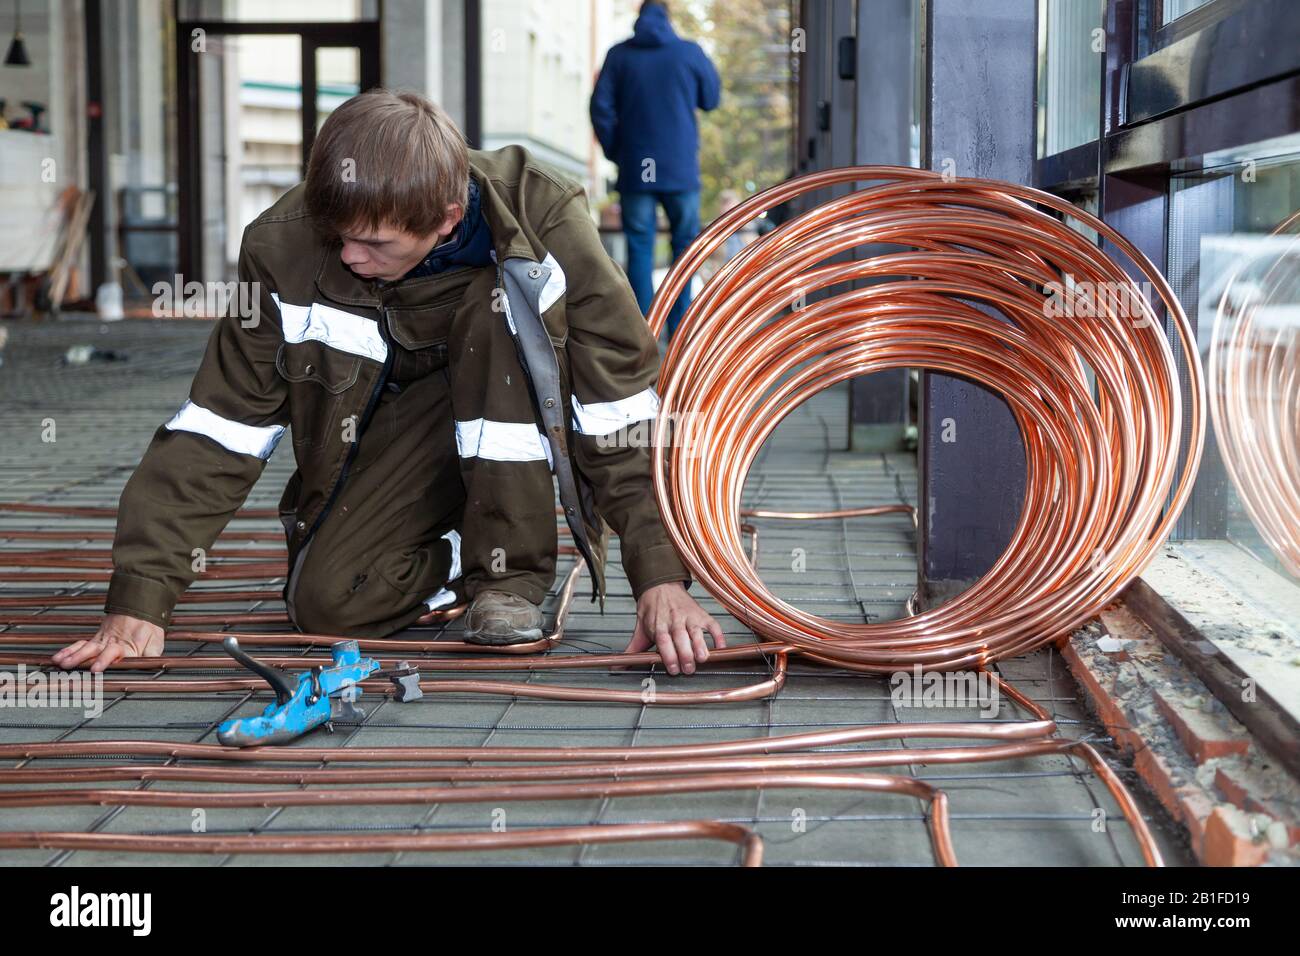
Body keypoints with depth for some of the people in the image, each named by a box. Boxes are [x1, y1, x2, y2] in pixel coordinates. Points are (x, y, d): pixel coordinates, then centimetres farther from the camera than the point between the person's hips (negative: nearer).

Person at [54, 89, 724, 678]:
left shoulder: (540, 215, -30)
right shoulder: (285, 248, -24)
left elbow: (624, 402, -29)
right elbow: (220, 429, -20)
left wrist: (660, 574, -37)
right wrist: (139, 600, -27)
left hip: (520, 394, -1)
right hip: (400, 415, 2)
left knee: (498, 307, -34)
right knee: (324, 601, -20)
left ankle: (510, 571, -21)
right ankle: (481, 554, 8)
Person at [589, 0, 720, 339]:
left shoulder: (619, 54, 0)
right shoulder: (689, 52, -1)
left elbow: (601, 108, -3)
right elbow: (712, 98, 10)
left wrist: (615, 153, 7)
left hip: (634, 171, 0)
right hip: (681, 170, 0)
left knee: (640, 250, 4)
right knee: (685, 245, 11)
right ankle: (680, 329, 7)